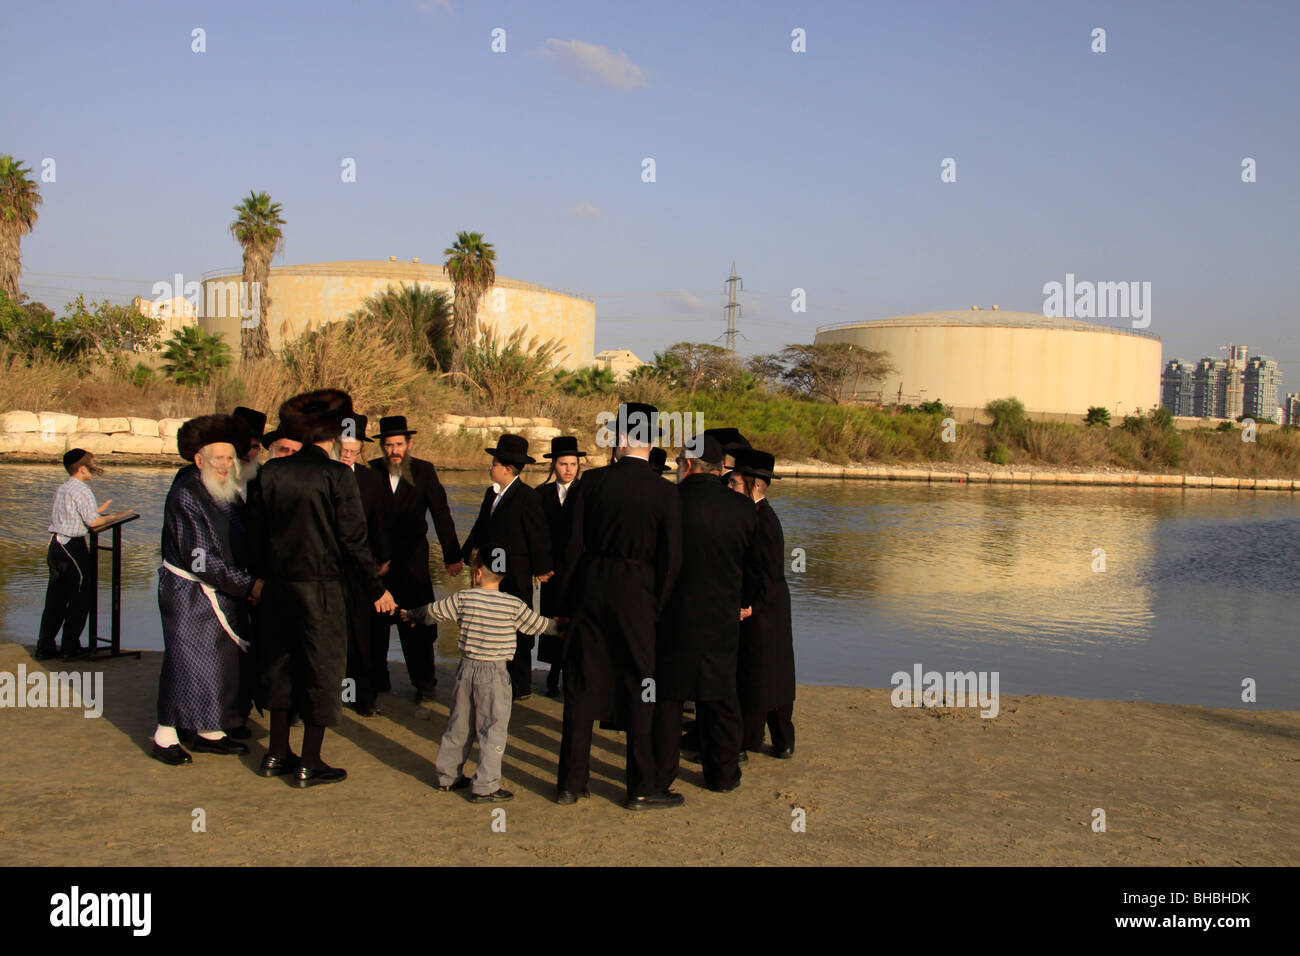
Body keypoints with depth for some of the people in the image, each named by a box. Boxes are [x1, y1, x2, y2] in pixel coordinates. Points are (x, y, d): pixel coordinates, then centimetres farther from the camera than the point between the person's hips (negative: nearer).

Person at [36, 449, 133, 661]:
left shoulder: (60, 489, 14)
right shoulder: (82, 490, -12)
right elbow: (94, 522, -19)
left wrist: (98, 510, 23)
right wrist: (119, 515, -8)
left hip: (55, 544, 8)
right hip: (73, 546, -8)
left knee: (55, 598, 13)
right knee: (79, 599, 1)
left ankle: (45, 646, 15)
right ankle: (70, 648, 3)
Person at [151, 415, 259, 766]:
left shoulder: (230, 493, 7)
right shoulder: (185, 496, -16)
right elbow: (199, 558, -21)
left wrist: (247, 585, 1)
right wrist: (247, 584, -20)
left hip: (225, 593, 8)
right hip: (190, 594, -7)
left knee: (220, 660, 10)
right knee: (187, 660, -4)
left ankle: (209, 733, 20)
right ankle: (165, 737, 8)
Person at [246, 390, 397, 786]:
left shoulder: (271, 472, 1)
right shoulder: (335, 475, -14)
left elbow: (256, 533, 6)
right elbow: (353, 540, -14)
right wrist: (376, 589, -4)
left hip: (279, 586, 5)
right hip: (322, 587, -5)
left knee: (280, 664, 18)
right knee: (321, 668, 6)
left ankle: (277, 753, 28)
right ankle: (309, 764, 11)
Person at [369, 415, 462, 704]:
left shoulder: (424, 471, 1)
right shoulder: (371, 471, 0)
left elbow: (441, 515, 2)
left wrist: (452, 555, -3)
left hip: (412, 561, -1)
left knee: (417, 625, -1)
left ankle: (424, 684, 11)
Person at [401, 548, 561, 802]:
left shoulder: (463, 598, -3)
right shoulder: (514, 605, -7)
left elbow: (433, 611, 9)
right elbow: (538, 625, 6)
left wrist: (411, 615, 29)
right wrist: (559, 627, 27)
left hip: (467, 669, 4)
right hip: (495, 675, -3)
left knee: (459, 726, 17)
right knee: (493, 730, 3)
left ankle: (447, 776, 29)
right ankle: (486, 786, 2)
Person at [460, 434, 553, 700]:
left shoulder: (527, 497, -14)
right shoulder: (491, 494, 12)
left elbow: (538, 535, -12)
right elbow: (480, 529, 20)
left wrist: (541, 569, -10)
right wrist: (463, 555, 19)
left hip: (516, 578, -8)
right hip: (493, 575, 8)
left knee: (518, 633, 1)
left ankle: (521, 688, 11)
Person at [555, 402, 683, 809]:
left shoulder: (592, 482, -4)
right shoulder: (664, 492, -8)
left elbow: (574, 546, -2)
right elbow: (670, 559, -8)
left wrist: (568, 601, 6)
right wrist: (657, 607, 4)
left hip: (590, 588, 2)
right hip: (636, 595, -2)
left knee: (582, 686, 10)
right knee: (639, 688, 8)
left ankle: (571, 783, 18)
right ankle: (641, 788, 14)